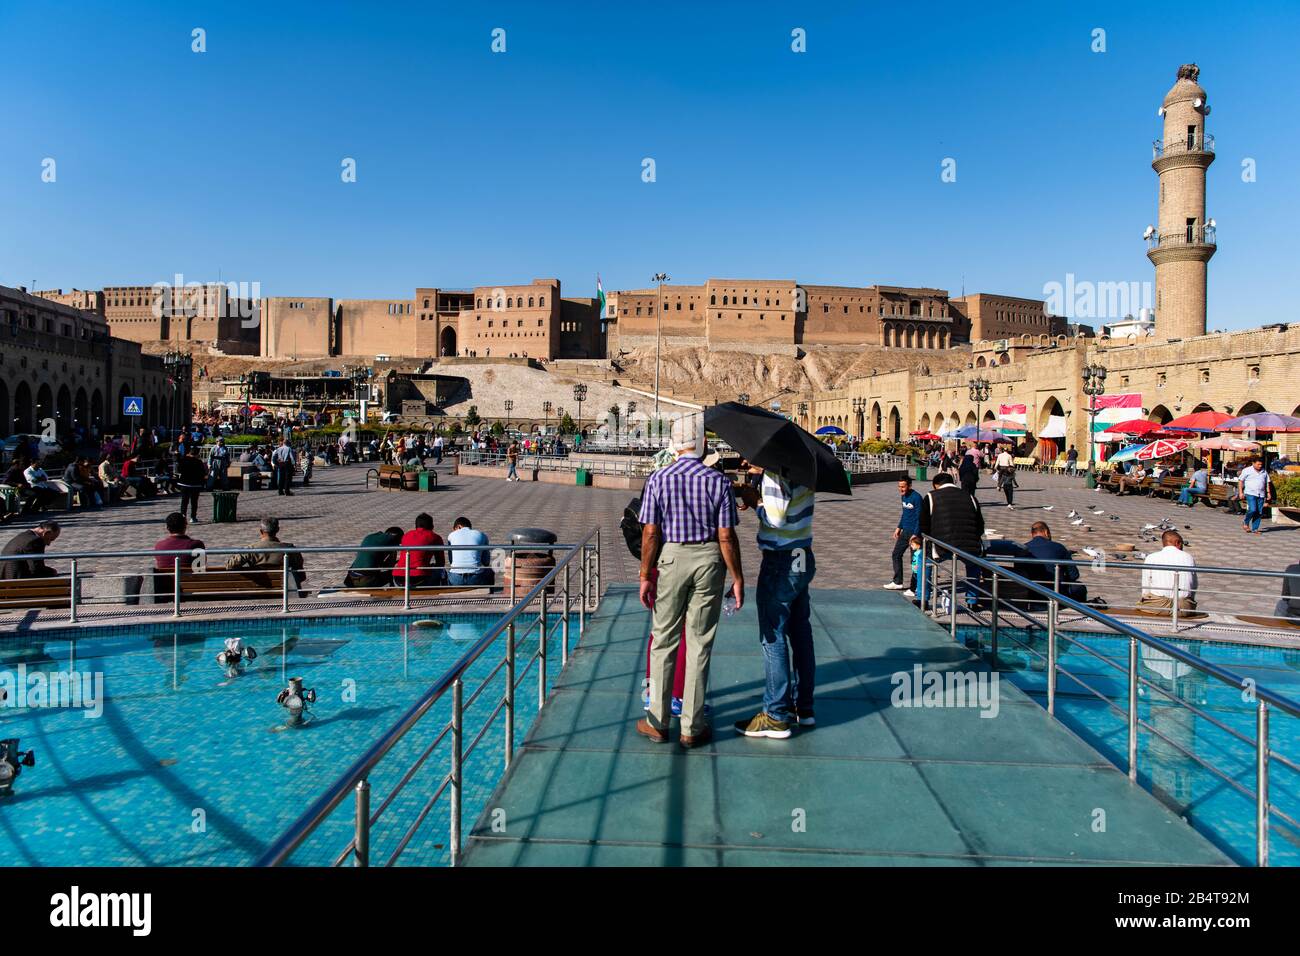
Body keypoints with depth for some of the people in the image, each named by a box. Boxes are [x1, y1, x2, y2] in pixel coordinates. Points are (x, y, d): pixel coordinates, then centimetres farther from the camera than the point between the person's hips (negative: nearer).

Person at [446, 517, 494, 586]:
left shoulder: (451, 535, 13)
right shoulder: (481, 535, 12)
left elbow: (450, 560, 17)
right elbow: (486, 562, 15)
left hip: (455, 579, 1)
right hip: (476, 579, -1)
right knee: (489, 572, 32)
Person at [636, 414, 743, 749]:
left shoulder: (658, 480, -7)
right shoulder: (719, 481, -8)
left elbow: (650, 533, -7)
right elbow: (726, 536, -8)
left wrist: (646, 576, 1)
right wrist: (737, 577, 0)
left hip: (671, 560, 0)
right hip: (709, 560, 0)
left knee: (664, 640, 11)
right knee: (700, 644, 8)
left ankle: (658, 723, 18)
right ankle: (691, 727, 15)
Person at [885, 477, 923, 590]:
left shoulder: (916, 497, -17)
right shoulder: (903, 496, 9)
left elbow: (919, 517, -19)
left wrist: (915, 534, -22)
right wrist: (899, 527, 19)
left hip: (914, 531, -9)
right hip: (905, 531, 9)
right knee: (896, 555, 11)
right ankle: (897, 582, 20)